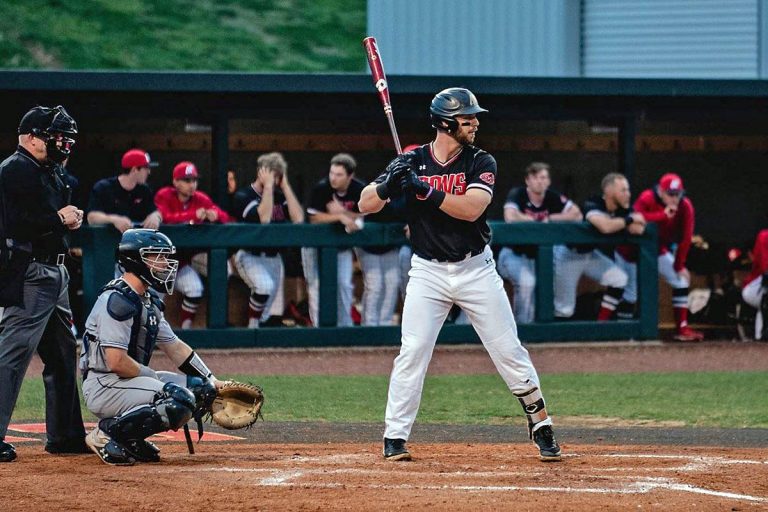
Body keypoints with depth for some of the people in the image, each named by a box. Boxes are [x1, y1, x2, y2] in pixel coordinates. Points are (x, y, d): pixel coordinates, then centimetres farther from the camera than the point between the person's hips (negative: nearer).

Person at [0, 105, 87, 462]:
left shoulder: (52, 172, 18)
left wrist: (73, 217, 4)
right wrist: (58, 218, -11)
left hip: (55, 272, 10)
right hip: (29, 275, -10)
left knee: (63, 354, 15)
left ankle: (65, 435, 23)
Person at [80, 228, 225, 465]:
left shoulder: (150, 301, 14)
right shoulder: (117, 300, -17)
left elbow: (174, 346, 20)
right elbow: (117, 362, -23)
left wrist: (213, 382, 13)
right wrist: (155, 377, -11)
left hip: (131, 381, 10)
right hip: (103, 387, -10)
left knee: (202, 389, 9)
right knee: (181, 401, -26)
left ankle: (132, 439, 7)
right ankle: (107, 433, -14)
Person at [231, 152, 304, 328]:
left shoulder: (279, 195, 7)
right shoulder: (243, 196, -10)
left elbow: (298, 218, -8)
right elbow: (263, 218, -27)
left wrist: (285, 186, -7)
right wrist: (268, 185, -21)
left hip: (274, 257, 6)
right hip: (249, 256, -6)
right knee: (265, 286, -31)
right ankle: (252, 327, -16)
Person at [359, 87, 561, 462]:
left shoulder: (481, 163, -5)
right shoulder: (411, 162, -2)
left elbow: (472, 209, -21)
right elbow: (366, 205, -5)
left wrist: (424, 190, -30)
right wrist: (389, 185, -26)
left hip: (476, 270, 0)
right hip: (428, 273, 0)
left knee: (509, 352, 2)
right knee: (412, 352, -11)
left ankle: (541, 425, 16)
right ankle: (394, 438, -5)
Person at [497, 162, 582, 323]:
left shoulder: (553, 197, 0)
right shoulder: (517, 194, -13)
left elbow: (577, 214, -7)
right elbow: (510, 217, -32)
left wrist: (550, 218, -17)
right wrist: (533, 220, -15)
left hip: (536, 256, 6)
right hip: (513, 254, -6)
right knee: (527, 281, -30)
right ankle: (522, 326, -17)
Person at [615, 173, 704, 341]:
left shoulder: (685, 206, -15)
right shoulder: (647, 199, -27)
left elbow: (685, 238, -12)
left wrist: (679, 265, -12)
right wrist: (663, 215, -47)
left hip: (659, 250, 5)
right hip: (633, 251, -5)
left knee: (681, 280, -3)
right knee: (632, 293, -7)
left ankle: (682, 329, 1)